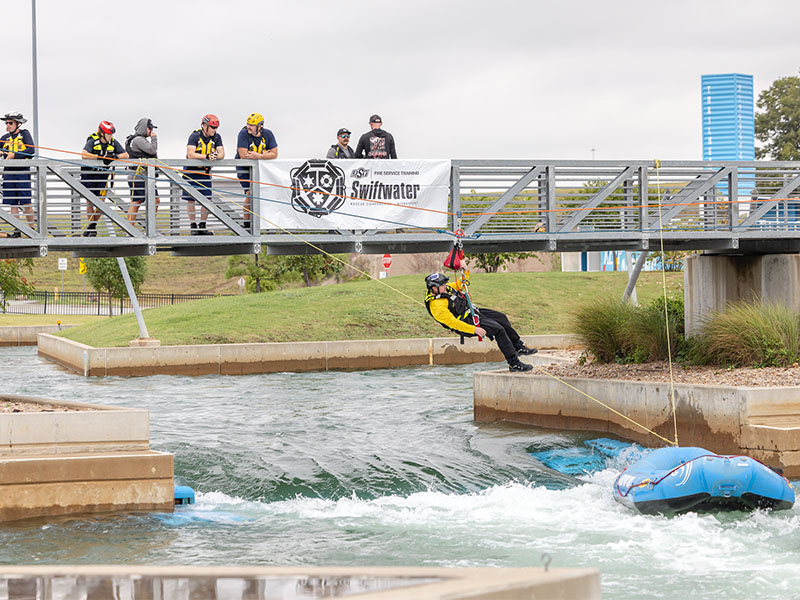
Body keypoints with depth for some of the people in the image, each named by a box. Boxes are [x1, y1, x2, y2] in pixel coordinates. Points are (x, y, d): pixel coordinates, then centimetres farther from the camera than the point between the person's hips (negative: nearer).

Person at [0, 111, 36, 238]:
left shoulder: (24, 134, 2)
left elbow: (31, 150, -11)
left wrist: (14, 155, -16)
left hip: (22, 172, -4)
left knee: (26, 202, -6)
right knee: (13, 203, 4)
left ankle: (32, 228, 3)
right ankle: (17, 230, 7)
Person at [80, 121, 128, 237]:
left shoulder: (113, 142, -1)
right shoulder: (92, 141, -14)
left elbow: (126, 155, -1)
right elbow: (84, 155, -29)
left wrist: (115, 157, -20)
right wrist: (100, 157, -33)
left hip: (103, 175, 2)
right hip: (89, 174, -2)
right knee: (90, 202, 2)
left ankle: (93, 227, 12)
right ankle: (91, 224, 18)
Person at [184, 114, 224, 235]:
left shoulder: (217, 137, -1)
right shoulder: (195, 136, -15)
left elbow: (221, 154, -6)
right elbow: (190, 154, -27)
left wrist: (216, 156, -30)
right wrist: (207, 156, -37)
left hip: (205, 173, 4)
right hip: (191, 172, -4)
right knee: (191, 199, -2)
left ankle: (202, 226, 9)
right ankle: (193, 226, 5)